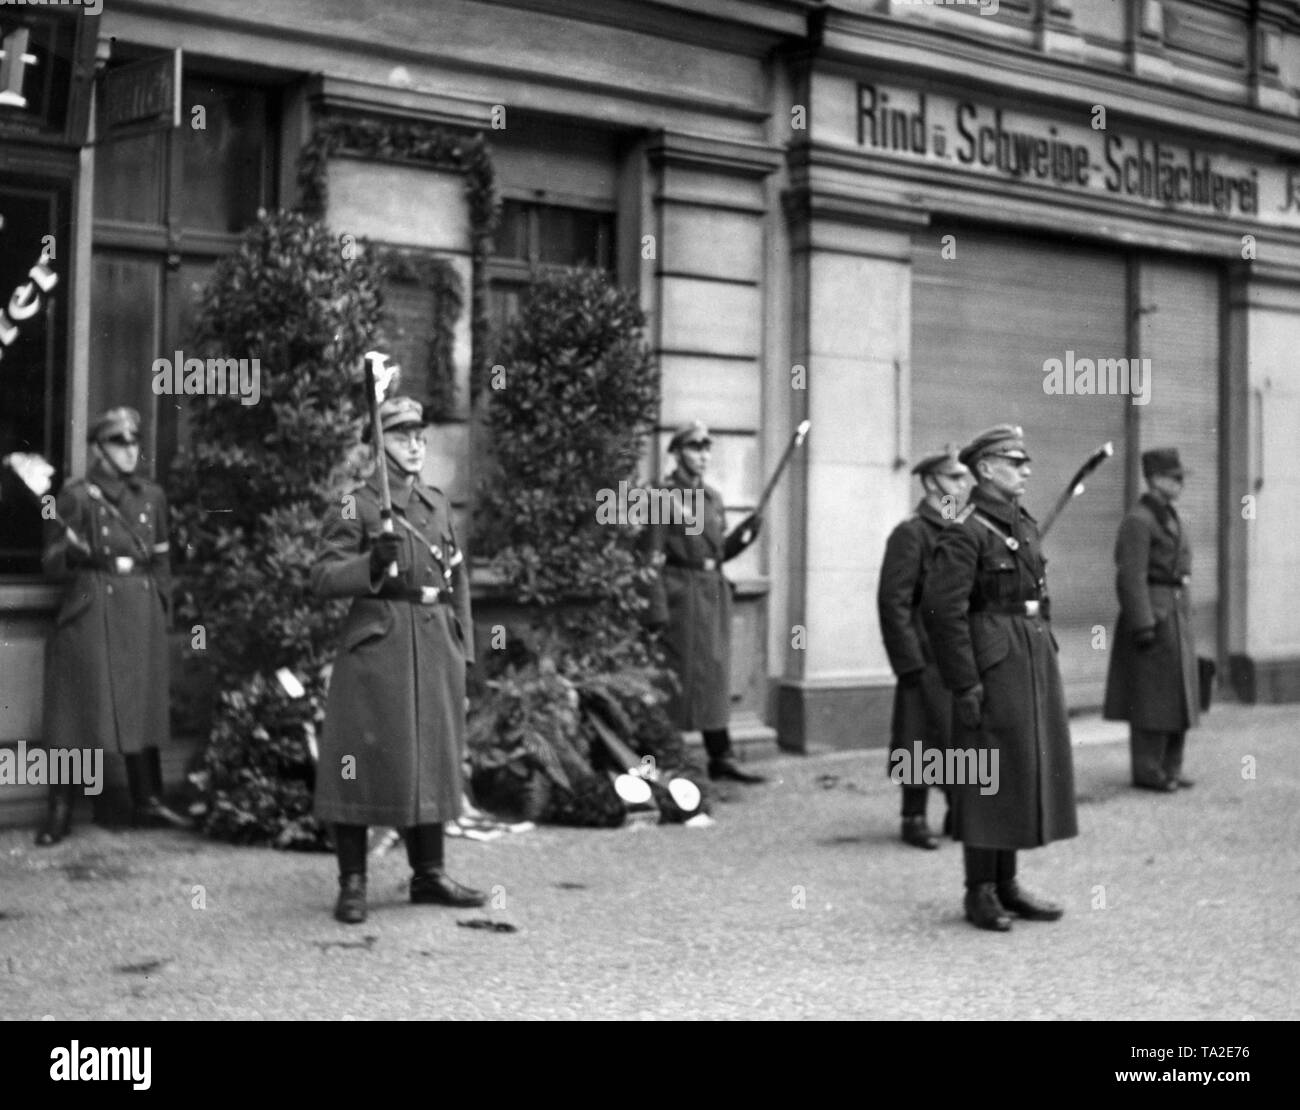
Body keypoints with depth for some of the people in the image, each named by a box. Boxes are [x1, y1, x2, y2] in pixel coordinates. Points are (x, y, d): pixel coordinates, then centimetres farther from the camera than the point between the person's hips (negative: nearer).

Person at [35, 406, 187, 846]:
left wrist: (160, 602, 9)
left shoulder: (151, 496, 11)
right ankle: (59, 810, 3)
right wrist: (69, 547, -22)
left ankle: (147, 801, 17)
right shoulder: (76, 496, -2)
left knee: (142, 705, 8)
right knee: (77, 707, -3)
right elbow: (52, 566, -2)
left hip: (142, 615, 4)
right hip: (90, 615, -4)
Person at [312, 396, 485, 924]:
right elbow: (323, 577, -8)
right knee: (365, 759, -3)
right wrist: (372, 564, -25)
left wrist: (462, 648, 11)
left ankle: (429, 874, 22)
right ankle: (352, 882, 7)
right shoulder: (357, 505, -3)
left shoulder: (438, 503, 14)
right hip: (376, 645, -6)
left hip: (434, 645, 6)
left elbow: (458, 577, 17)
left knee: (433, 758, 10)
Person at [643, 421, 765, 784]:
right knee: (682, 672, -4)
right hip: (681, 593, -7)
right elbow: (653, 556, -13)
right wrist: (657, 608, -19)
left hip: (714, 591, 7)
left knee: (714, 675, 8)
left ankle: (721, 758, 13)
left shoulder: (713, 497, 15)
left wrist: (744, 534, 1)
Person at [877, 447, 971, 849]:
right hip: (929, 660, -7)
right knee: (925, 740, 0)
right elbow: (893, 602, -13)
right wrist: (910, 663, -16)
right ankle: (914, 819, 11)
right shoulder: (910, 534, -9)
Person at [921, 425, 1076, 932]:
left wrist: (1046, 659, 17)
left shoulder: (1024, 526, 14)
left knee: (1028, 769, 12)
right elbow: (942, 609, -18)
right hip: (994, 663, -9)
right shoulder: (966, 532, -12)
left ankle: (1007, 884, 23)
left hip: (1035, 658, 9)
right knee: (987, 775, -2)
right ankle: (980, 893, 8)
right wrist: (965, 684, -19)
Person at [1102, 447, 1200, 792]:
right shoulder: (1138, 520, -14)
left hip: (1176, 617, 10)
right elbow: (1131, 577, -19)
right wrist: (1143, 625, -23)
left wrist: (1181, 618, 20)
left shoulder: (1169, 517, 16)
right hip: (1152, 614, -10)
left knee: (1175, 695, 12)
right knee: (1151, 695, -4)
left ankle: (1169, 768, 19)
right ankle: (1147, 772, 2)